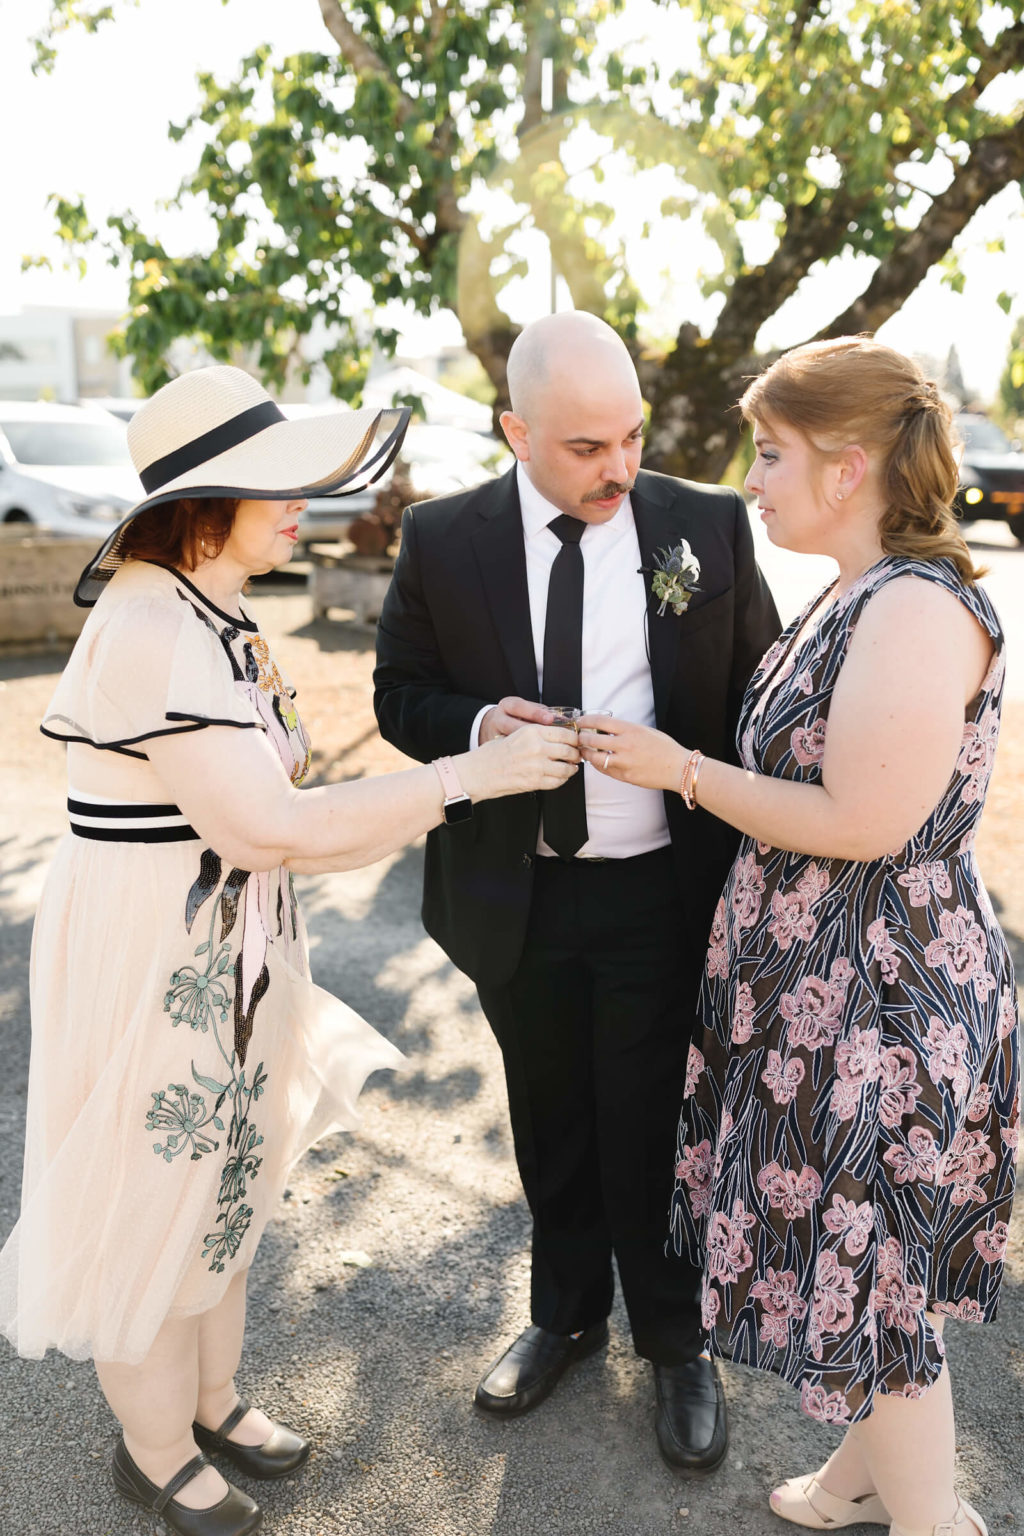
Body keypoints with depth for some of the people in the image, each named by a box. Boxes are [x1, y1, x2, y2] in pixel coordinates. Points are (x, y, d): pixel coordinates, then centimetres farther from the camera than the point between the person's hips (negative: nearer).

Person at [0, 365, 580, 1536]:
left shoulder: (209, 621, 5)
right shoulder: (151, 632, -25)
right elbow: (262, 826, -29)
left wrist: (411, 813, 2)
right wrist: (469, 773, -26)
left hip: (222, 955, 9)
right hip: (149, 966, -9)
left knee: (222, 1180, 23)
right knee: (151, 1200, 11)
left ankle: (209, 1399, 46)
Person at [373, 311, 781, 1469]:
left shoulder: (710, 526, -5)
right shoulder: (443, 541, -5)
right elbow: (401, 693, 4)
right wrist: (475, 726, -19)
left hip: (663, 892, -1)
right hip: (515, 895, 2)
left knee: (651, 1132, 10)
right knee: (551, 1123, 20)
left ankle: (675, 1342, 36)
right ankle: (567, 1313, 45)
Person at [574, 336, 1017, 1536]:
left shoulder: (919, 609, -22)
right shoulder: (857, 599, 9)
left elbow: (862, 822, -26)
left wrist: (679, 769, -18)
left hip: (878, 1000, -10)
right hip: (822, 982, 10)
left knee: (869, 1273, 7)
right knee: (851, 1247, 23)